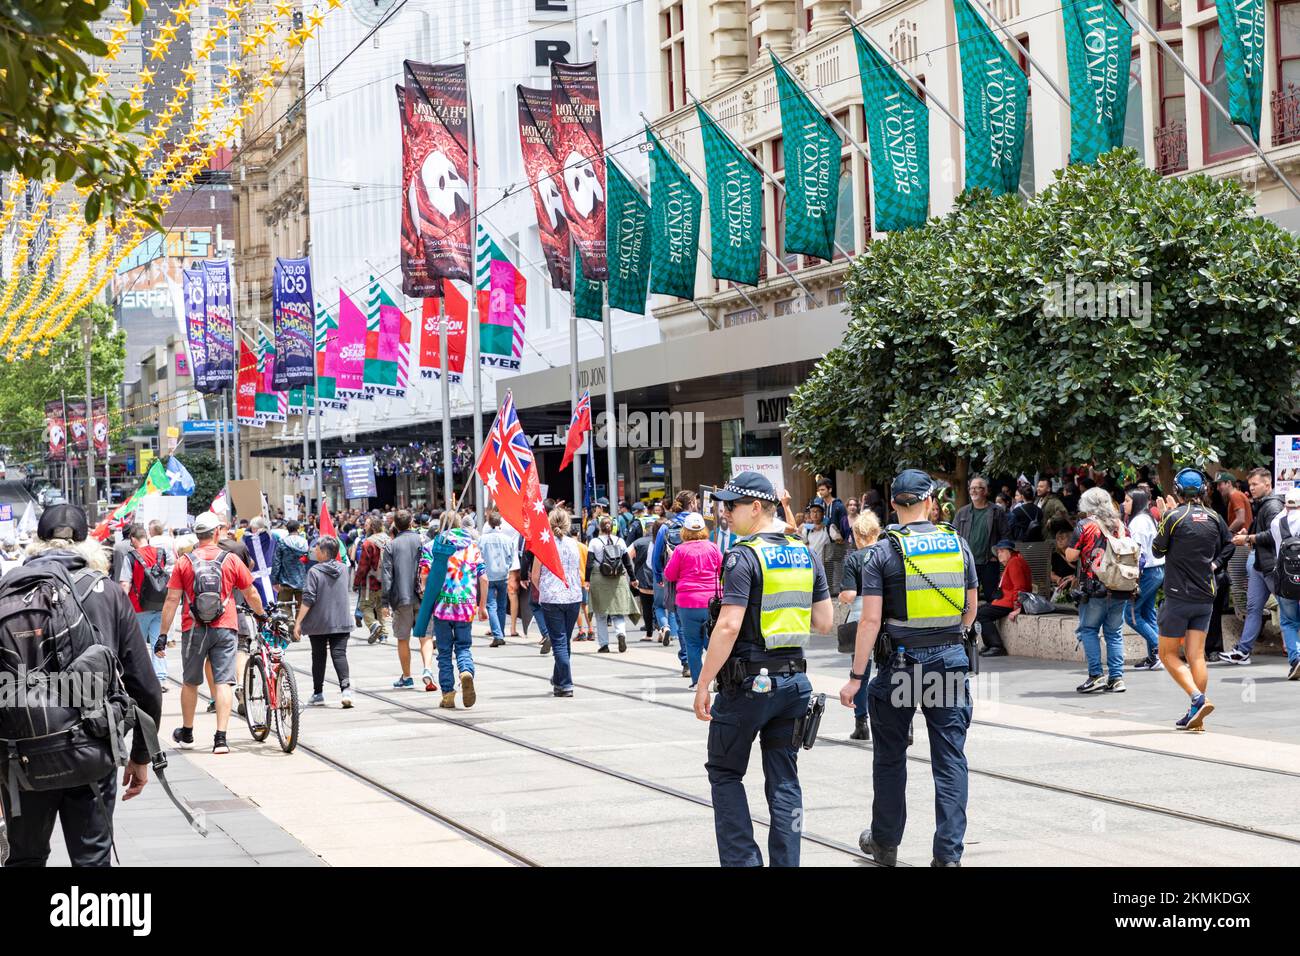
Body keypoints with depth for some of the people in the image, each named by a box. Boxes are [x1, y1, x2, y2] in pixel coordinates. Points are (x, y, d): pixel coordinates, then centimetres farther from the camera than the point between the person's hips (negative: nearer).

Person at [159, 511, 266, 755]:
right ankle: (220, 738, -10)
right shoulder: (231, 560, 0)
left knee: (190, 682, 16)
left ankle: (187, 733, 29)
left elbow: (172, 600, -3)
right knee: (223, 682, -1)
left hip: (193, 630, 1)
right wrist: (261, 614, 29)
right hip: (225, 629, -1)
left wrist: (163, 634, 1)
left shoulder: (184, 562, -1)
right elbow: (251, 594, 10)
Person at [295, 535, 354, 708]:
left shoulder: (314, 572, -12)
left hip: (319, 623, -3)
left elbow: (308, 599, -14)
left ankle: (318, 694, 15)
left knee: (318, 657, 9)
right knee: (339, 654, 0)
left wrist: (298, 622, -11)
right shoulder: (342, 569, 5)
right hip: (341, 622, 3)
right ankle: (346, 688, -20)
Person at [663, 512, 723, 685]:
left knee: (693, 643, 5)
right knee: (712, 641, 10)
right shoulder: (712, 547, 0)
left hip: (688, 603, -2)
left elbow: (669, 575, 3)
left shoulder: (680, 550, -5)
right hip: (712, 602, 2)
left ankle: (697, 681, 3)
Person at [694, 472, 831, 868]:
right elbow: (824, 622, 10)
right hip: (795, 680, 6)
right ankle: (785, 863, 9)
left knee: (725, 772, 8)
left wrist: (703, 683, -15)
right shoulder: (806, 555, 7)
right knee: (784, 779, 10)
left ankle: (742, 860, 1)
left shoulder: (743, 557, -13)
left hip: (748, 682, -6)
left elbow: (729, 627, -20)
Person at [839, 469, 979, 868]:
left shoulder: (883, 552, -7)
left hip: (900, 661, -2)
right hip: (951, 660, 2)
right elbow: (971, 608, 11)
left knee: (890, 756, 14)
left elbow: (871, 619, -11)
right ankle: (948, 853, 0)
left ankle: (885, 843, 25)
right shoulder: (957, 544, 2)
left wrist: (855, 677, -8)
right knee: (951, 760, 4)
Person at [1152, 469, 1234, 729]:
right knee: (1196, 656, 6)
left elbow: (1157, 550, 0)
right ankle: (1196, 717, 2)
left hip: (1178, 596, -5)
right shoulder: (1214, 517, 4)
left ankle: (1198, 699, -15)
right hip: (1205, 597, 5)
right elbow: (1228, 545, 21)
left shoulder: (1174, 517, -13)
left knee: (1168, 654, 4)